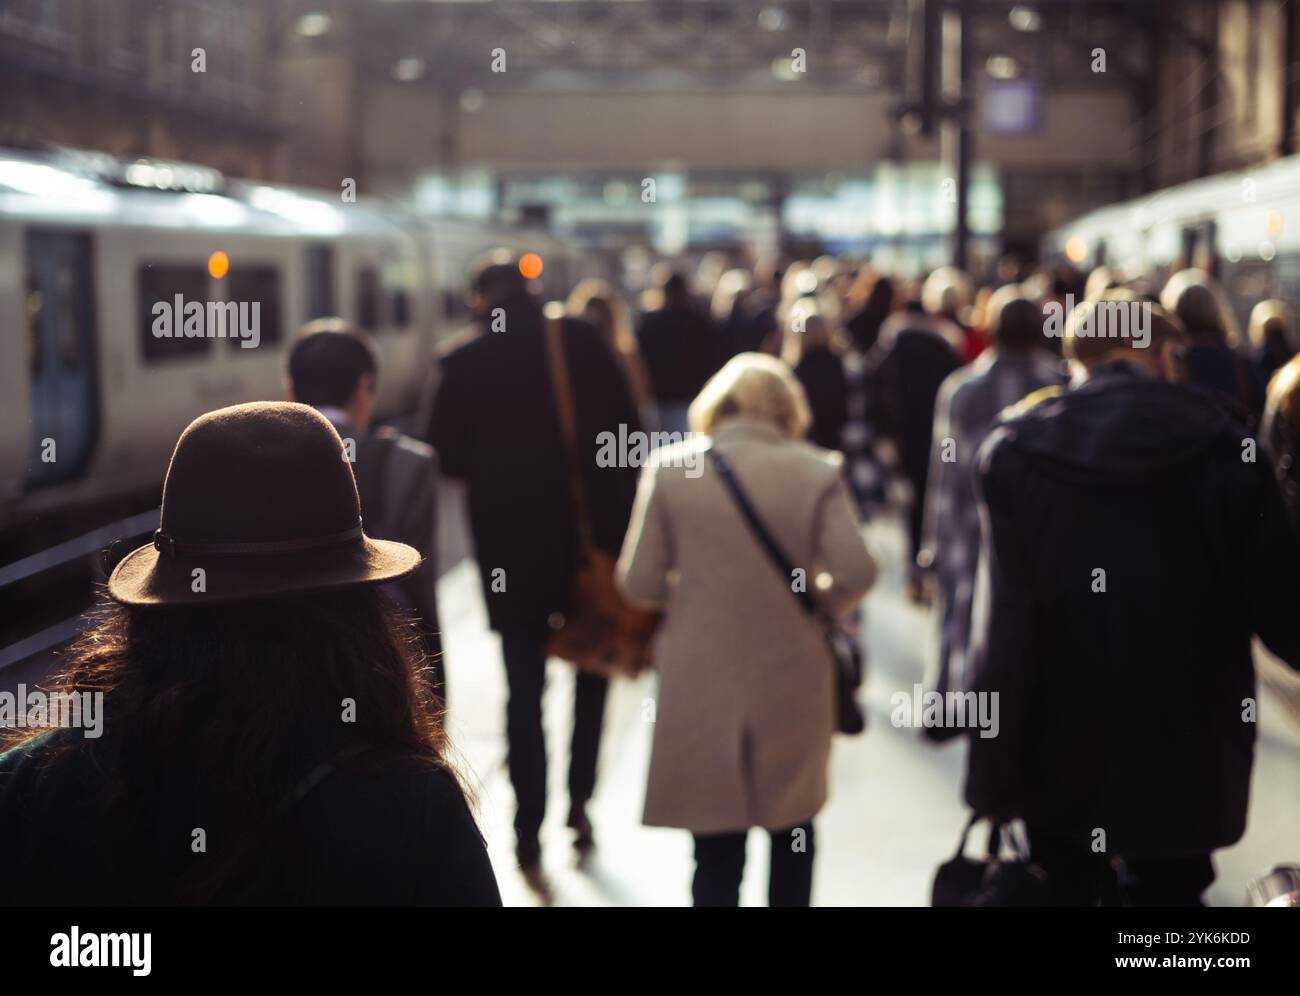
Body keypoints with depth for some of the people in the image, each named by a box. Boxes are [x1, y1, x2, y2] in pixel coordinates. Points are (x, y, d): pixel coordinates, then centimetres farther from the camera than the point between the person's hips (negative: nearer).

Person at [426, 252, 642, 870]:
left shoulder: (465, 364, -7)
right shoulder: (582, 342, -5)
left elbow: (448, 459, -3)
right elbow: (628, 431, -5)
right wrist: (625, 512, 4)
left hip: (512, 547, -1)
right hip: (594, 537, 1)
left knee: (524, 690, 9)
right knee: (591, 671, 21)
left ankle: (528, 827, 10)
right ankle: (579, 799, 15)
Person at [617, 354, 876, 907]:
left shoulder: (670, 467, -7)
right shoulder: (816, 471, -7)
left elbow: (639, 582, -7)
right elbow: (856, 572, -13)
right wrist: (818, 605, 7)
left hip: (700, 689, 0)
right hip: (791, 680, 1)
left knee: (716, 847, 9)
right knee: (791, 827, 22)